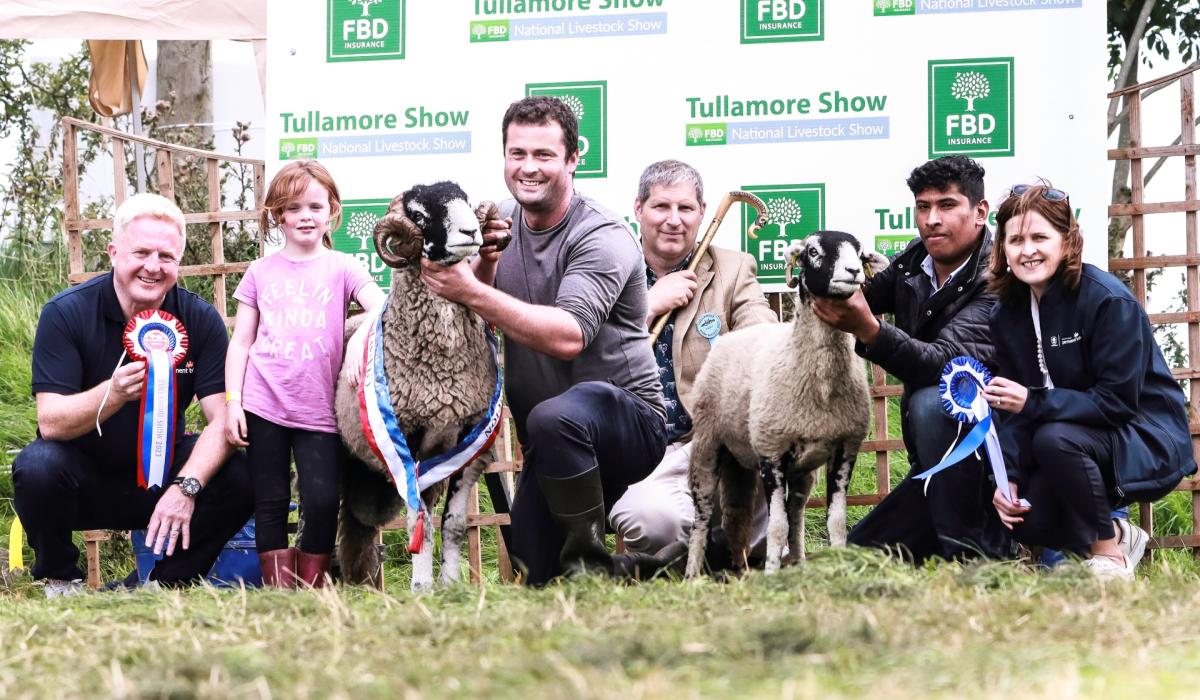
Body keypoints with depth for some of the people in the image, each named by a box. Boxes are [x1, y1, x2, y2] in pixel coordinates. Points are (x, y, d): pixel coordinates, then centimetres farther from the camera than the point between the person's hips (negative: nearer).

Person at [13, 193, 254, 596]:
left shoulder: (200, 320, -8)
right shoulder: (66, 313, -14)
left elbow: (223, 418, -14)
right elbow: (50, 423, -21)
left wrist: (186, 487, -33)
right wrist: (112, 393, -41)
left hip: (160, 476, 2)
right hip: (84, 479, -2)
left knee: (239, 478, -24)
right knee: (37, 467, -33)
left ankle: (167, 587, -3)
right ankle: (59, 580, -5)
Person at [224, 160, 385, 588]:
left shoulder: (342, 268, 6)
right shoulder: (261, 272, 10)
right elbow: (241, 342, 10)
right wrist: (232, 401, 1)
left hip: (319, 409, -1)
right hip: (263, 407, 1)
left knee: (322, 501, -7)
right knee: (270, 501, 3)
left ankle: (312, 589, 8)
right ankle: (279, 592, 10)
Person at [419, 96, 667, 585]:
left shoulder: (602, 238, -16)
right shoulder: (502, 221, 6)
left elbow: (568, 337, -31)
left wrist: (471, 292, -34)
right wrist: (485, 261, -19)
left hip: (627, 417, -7)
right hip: (551, 443, 7)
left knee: (555, 418, -39)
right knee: (535, 575, 1)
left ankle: (591, 563, -21)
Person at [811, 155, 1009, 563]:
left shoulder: (994, 283, -21)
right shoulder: (914, 262, 3)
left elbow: (944, 364, -33)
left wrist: (868, 330, -48)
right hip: (938, 465, 8)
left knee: (931, 402, -36)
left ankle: (972, 552, -25)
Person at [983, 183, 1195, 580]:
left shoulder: (1109, 301, -20)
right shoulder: (1008, 315, 0)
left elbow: (1119, 401, -23)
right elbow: (1013, 409, 0)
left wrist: (1033, 402, -32)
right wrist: (1008, 477, -16)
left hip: (1146, 443, -6)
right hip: (1084, 435, 6)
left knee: (1055, 439, -34)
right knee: (1021, 519, -18)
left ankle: (1110, 553, -13)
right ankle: (1118, 534, 11)